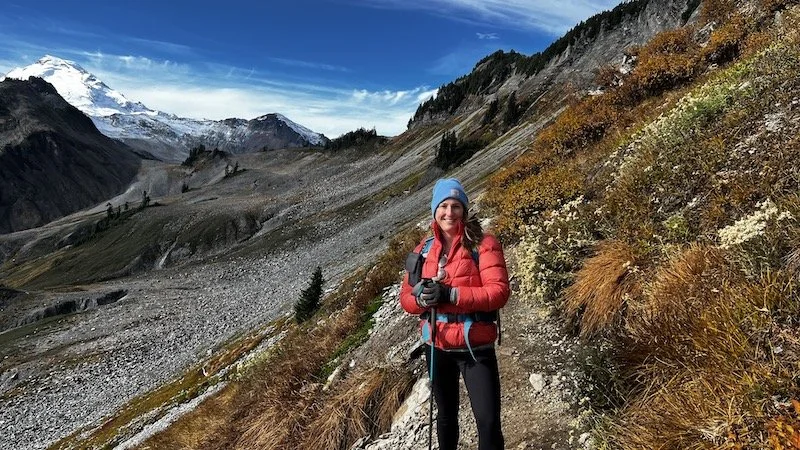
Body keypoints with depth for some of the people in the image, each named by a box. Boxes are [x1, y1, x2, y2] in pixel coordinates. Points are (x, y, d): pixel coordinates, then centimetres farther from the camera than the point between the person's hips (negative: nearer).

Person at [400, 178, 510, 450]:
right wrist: (421, 298, -20)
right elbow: (406, 297, 3)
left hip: (475, 346, -4)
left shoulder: (483, 243, -9)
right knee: (446, 414, 23)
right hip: (436, 346, 4)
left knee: (488, 422, -3)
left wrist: (450, 294, -26)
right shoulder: (424, 249, 3)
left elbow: (499, 292, -18)